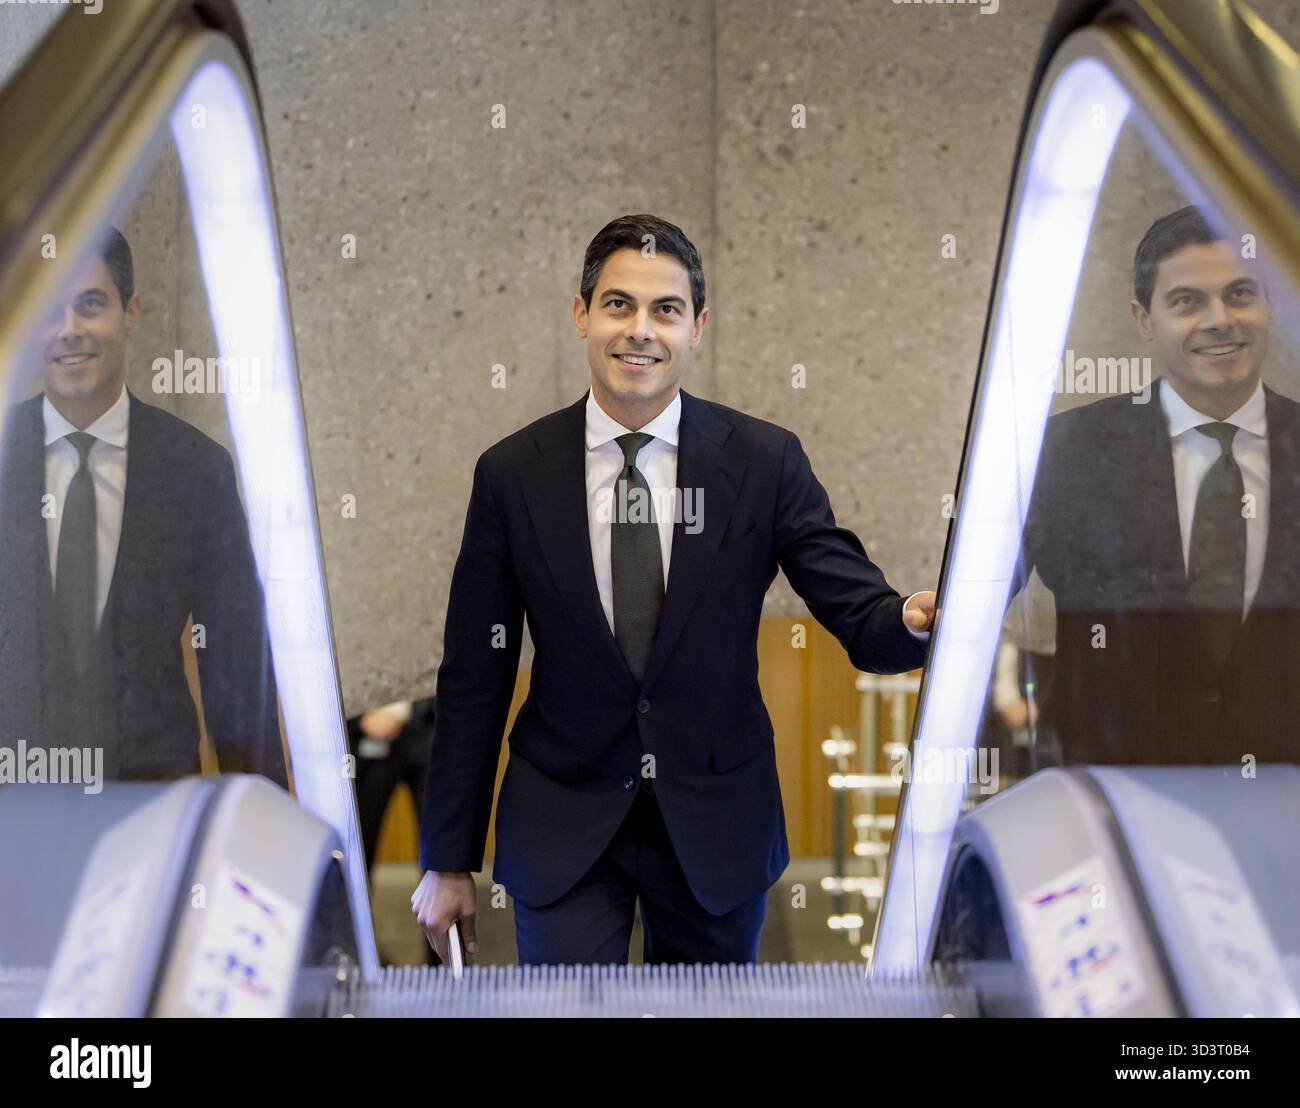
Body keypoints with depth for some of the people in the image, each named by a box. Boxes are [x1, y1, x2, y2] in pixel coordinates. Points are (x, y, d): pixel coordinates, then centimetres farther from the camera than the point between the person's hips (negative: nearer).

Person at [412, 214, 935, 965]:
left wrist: (915, 621, -35)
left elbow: (862, 618, -10)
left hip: (716, 824, 1)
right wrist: (448, 860, 0)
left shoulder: (765, 460, -7)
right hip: (564, 826, -1)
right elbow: (473, 679, -2)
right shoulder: (511, 474, -6)